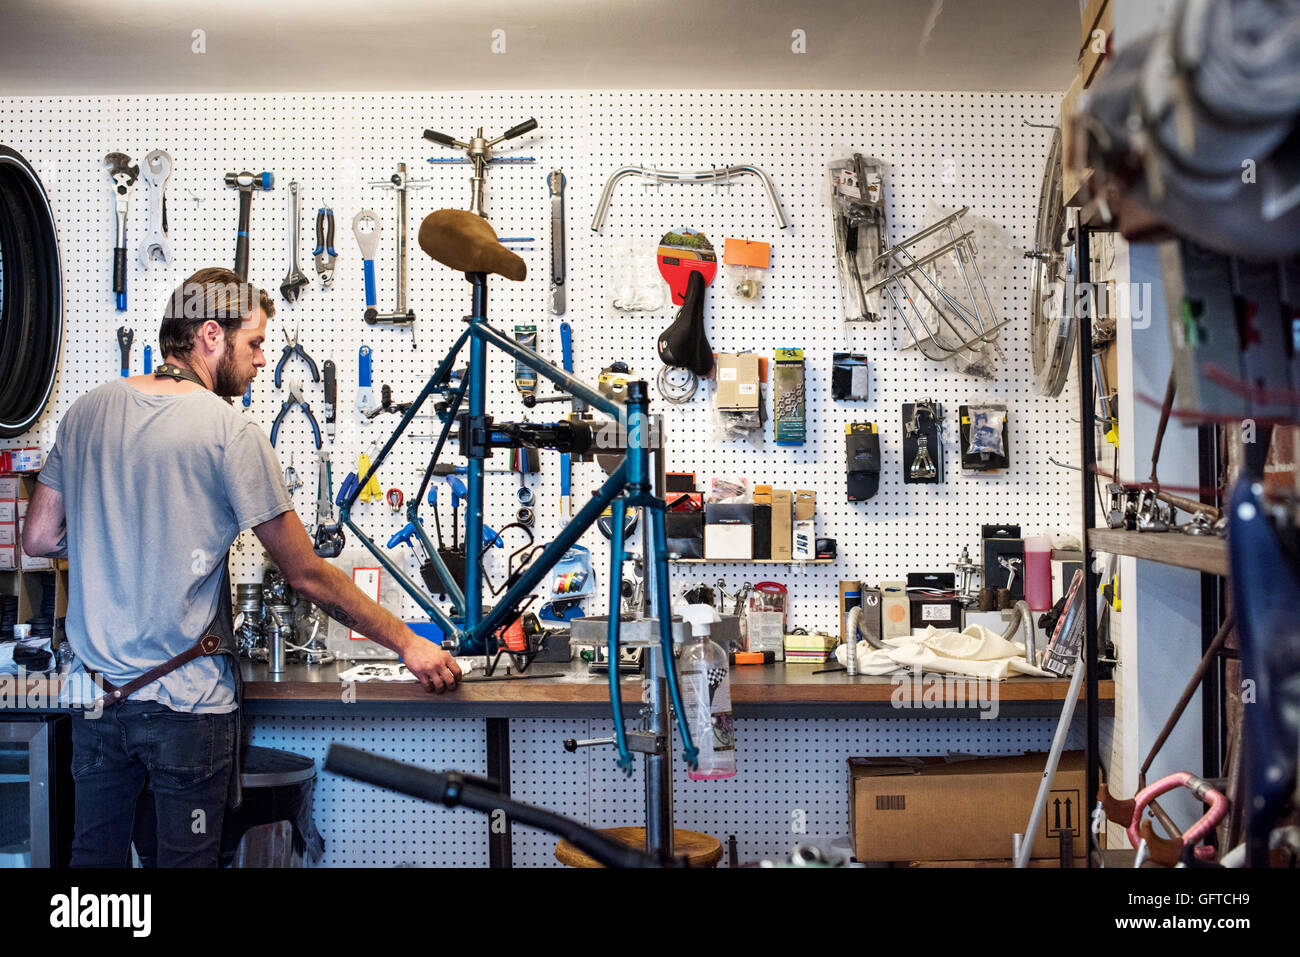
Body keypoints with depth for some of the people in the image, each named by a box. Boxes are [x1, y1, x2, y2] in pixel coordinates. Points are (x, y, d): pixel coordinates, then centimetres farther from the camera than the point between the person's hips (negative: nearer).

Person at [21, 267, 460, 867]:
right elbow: (307, 576, -13)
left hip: (97, 695, 6)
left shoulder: (87, 411, 3)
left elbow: (39, 538, 9)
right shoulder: (231, 433, -14)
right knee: (186, 859, 8)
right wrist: (407, 643, -5)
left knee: (95, 856, 17)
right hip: (188, 705, -5)